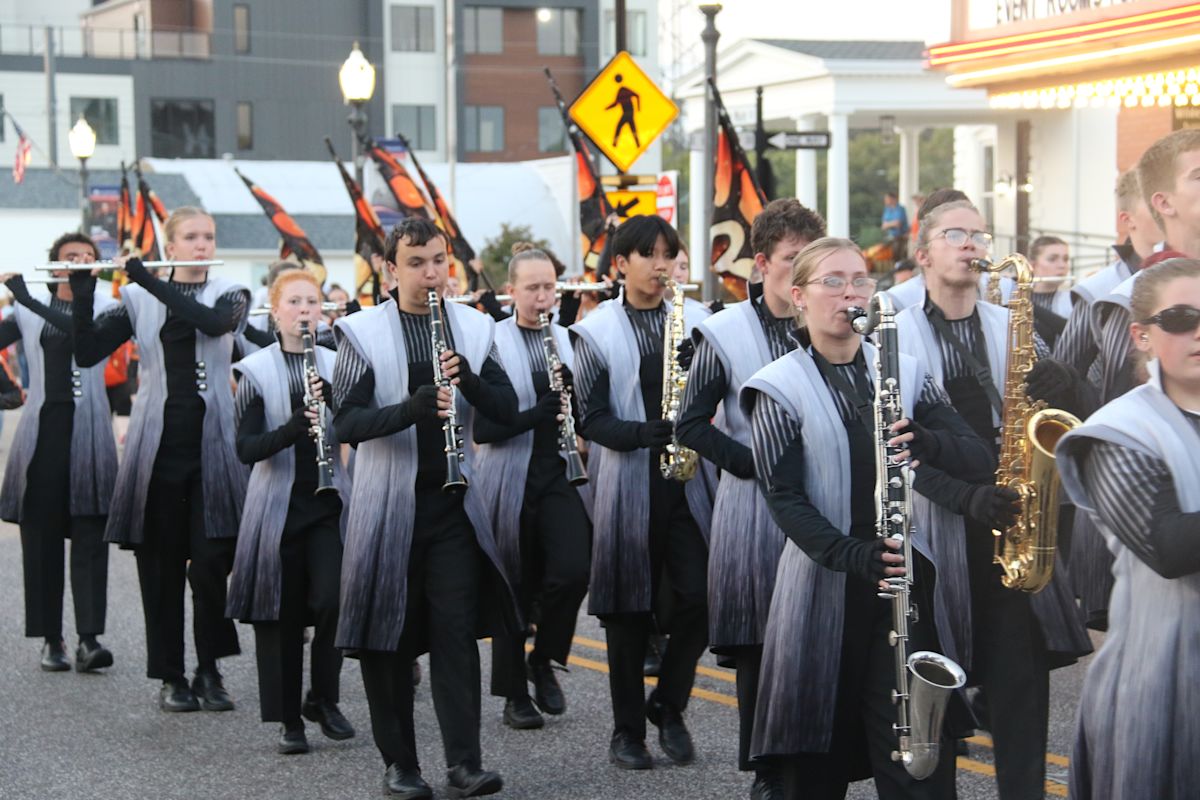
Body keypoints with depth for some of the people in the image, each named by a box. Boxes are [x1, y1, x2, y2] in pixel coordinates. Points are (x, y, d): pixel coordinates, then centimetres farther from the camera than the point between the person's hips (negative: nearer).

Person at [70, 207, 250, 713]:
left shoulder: (230, 295, 6)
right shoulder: (139, 300, 6)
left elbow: (215, 321, -18)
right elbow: (87, 353, -1)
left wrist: (152, 283, -21)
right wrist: (82, 294, -15)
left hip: (210, 443, 0)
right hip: (157, 443, 1)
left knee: (211, 561, -6)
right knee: (161, 563, 3)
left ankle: (210, 671, 9)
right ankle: (170, 676, 11)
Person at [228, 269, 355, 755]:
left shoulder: (335, 364, 6)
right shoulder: (257, 371, -1)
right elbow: (246, 449, -9)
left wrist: (332, 400, -19)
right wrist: (294, 427, -25)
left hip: (328, 501, 1)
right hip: (278, 505, -1)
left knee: (331, 600, -12)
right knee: (283, 613, 3)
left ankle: (324, 699, 9)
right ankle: (289, 718, 13)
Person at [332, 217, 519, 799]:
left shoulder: (474, 329, 6)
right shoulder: (362, 332, -3)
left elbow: (507, 410, 3)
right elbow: (346, 422, -11)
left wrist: (469, 380, -16)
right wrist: (411, 408, -27)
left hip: (451, 504, 2)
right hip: (388, 505, -1)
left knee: (457, 632, -3)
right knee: (388, 636, 4)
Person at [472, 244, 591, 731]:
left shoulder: (568, 340, 9)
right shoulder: (491, 343, -6)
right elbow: (482, 426, -13)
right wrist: (540, 414, -23)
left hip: (560, 473, 3)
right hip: (511, 480, -3)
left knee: (573, 569, -14)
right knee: (516, 584, 4)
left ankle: (544, 659, 12)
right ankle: (514, 693, 18)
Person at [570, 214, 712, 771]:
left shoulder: (693, 323, 8)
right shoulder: (596, 332, 0)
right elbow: (590, 417, -5)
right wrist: (642, 434, -21)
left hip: (686, 478, 2)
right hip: (628, 483, -2)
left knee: (698, 599, -5)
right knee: (630, 612, 4)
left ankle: (668, 706, 17)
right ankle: (627, 729, 15)